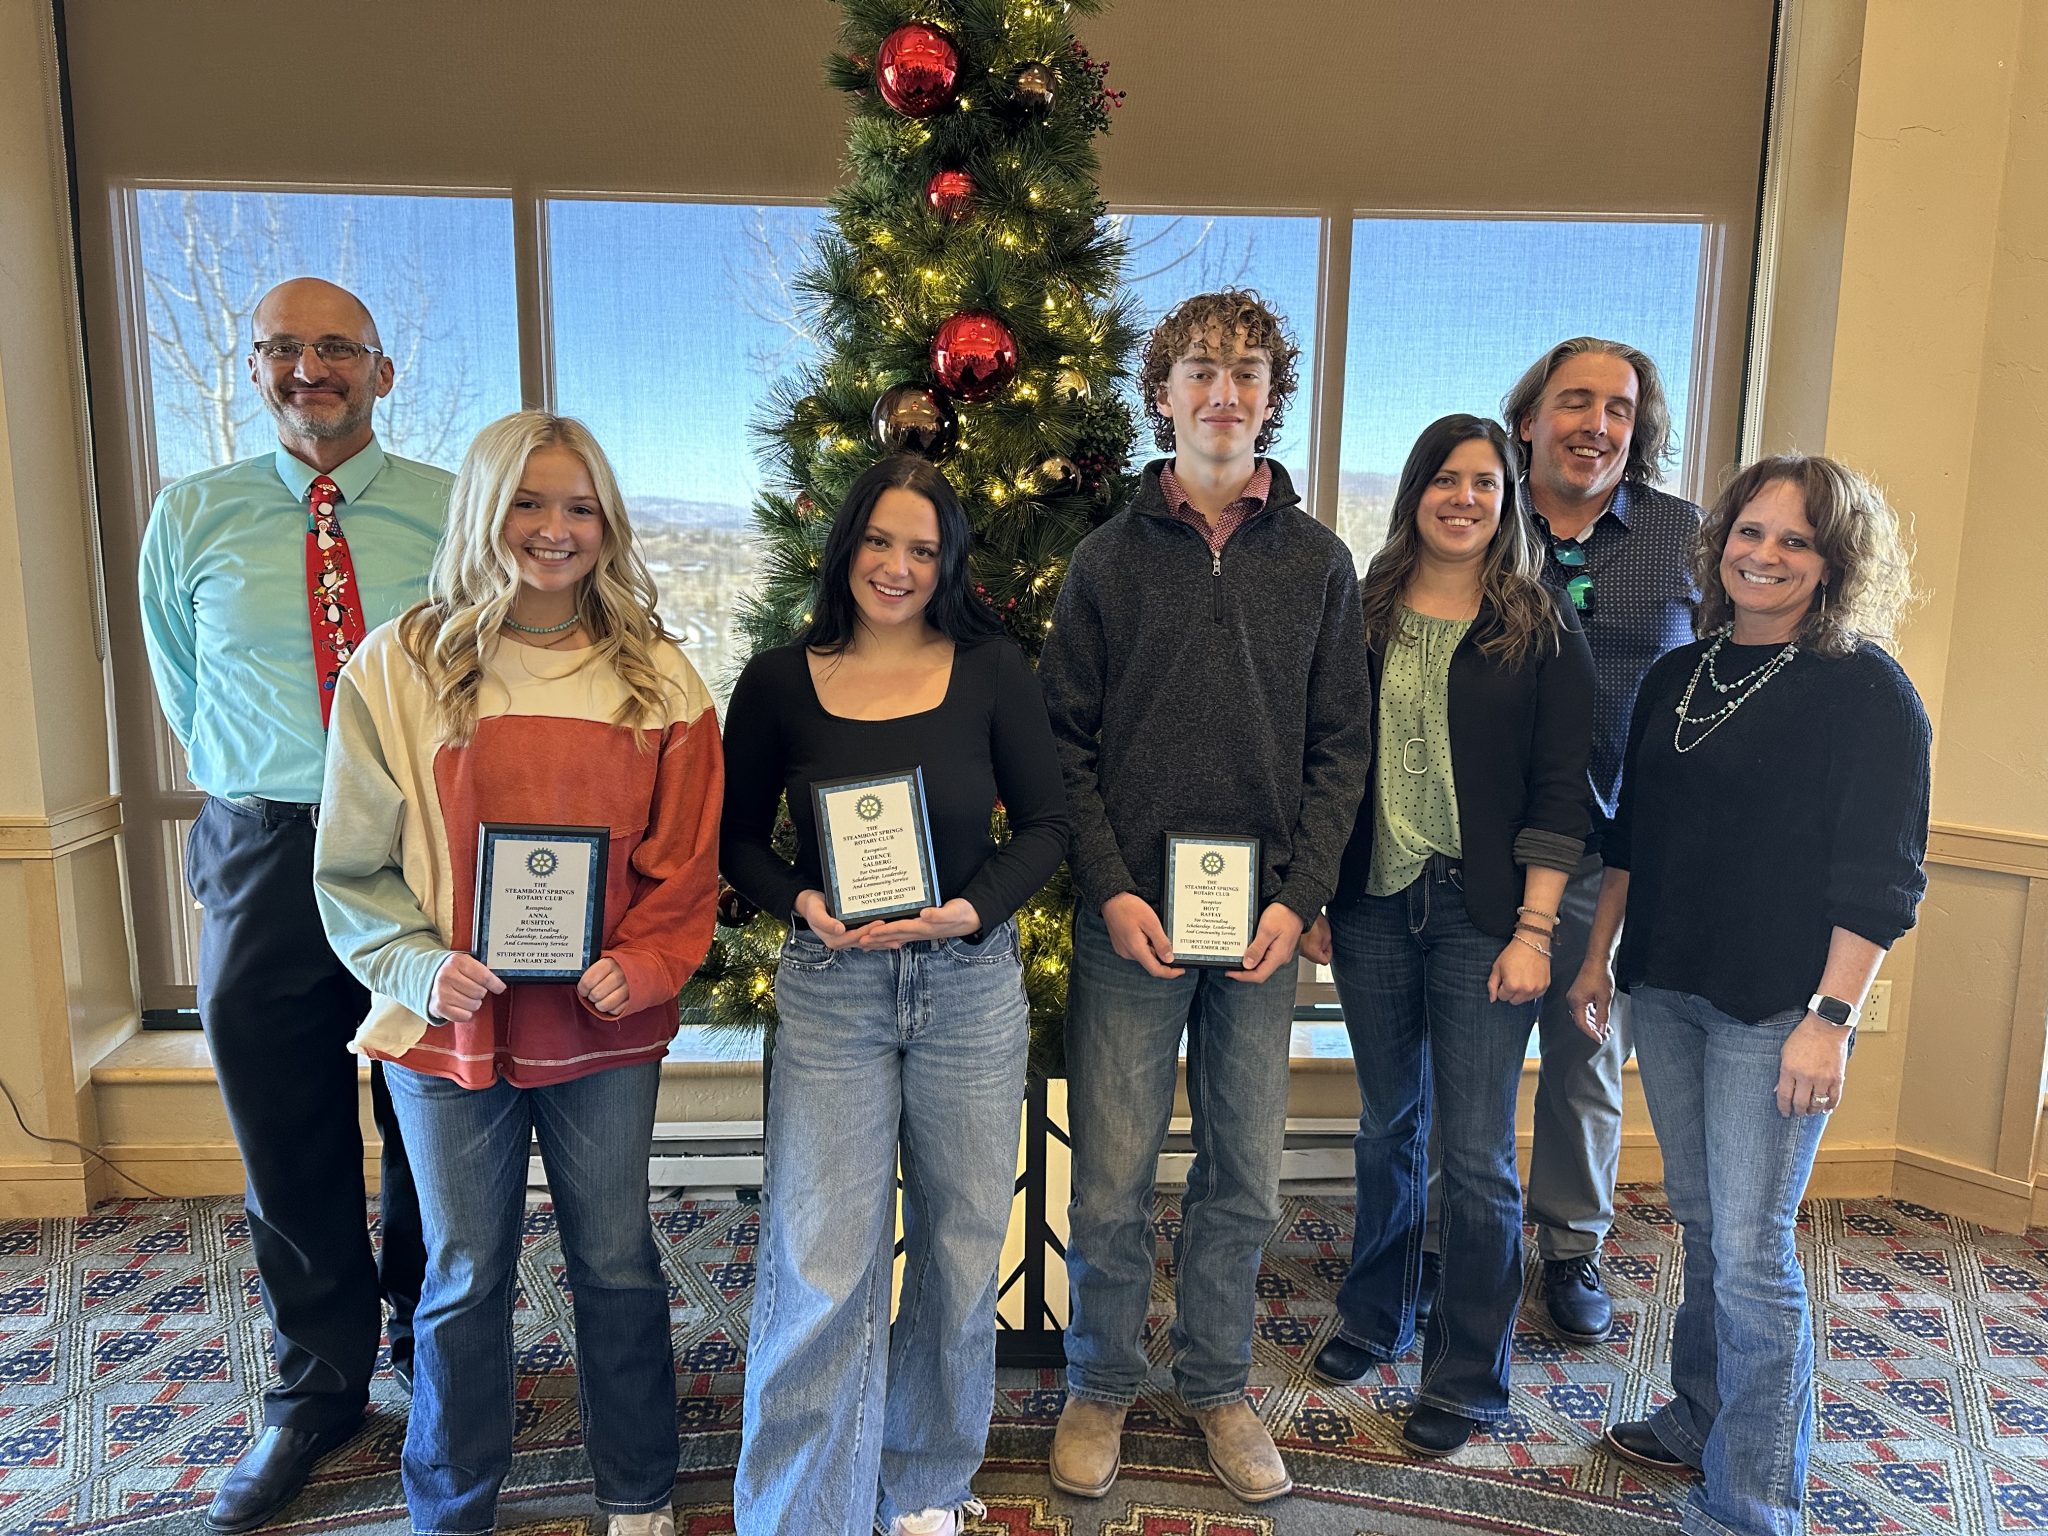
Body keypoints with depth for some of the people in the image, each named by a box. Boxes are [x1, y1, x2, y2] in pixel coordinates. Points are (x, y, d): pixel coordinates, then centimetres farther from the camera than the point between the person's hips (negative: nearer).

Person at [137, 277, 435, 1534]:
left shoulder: (454, 514, -1)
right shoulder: (190, 518, 4)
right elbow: (187, 699, 16)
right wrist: (260, 794, 11)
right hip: (264, 860, 1)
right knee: (289, 1150, 11)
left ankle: (436, 1357, 37)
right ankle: (319, 1389, 33)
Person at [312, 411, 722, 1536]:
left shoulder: (653, 676, 0)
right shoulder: (399, 666, -3)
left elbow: (686, 856, 2)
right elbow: (352, 863, -2)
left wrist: (642, 963, -13)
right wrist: (421, 966, -16)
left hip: (607, 1027, 1)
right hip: (450, 1025, 0)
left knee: (617, 1265, 14)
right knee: (465, 1278, 15)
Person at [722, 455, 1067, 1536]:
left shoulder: (992, 672, -1)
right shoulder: (779, 682, -1)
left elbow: (1046, 824, 1)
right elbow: (738, 838, 6)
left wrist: (970, 908, -14)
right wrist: (801, 902, -13)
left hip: (971, 980, 1)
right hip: (830, 988, -1)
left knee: (961, 1253, 13)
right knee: (821, 1272, -2)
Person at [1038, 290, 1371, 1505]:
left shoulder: (1318, 561, 5)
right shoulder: (1111, 556, 2)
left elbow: (1342, 747, 4)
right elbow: (1067, 741, 0)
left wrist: (1299, 899, -6)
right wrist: (1111, 889, -10)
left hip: (1265, 918, 2)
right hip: (1131, 915, -1)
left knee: (1246, 1177, 12)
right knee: (1112, 1179, 7)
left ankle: (1219, 1384, 34)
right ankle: (1103, 1385, 29)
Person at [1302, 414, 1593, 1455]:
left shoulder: (1542, 630, -1)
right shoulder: (1363, 615, 6)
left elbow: (1558, 791, -5)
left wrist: (1534, 929, -10)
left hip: (1483, 915, -2)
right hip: (1371, 905, 3)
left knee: (1477, 1156, 3)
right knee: (1388, 1124, 17)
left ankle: (1467, 1375, 21)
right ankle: (1375, 1317, 37)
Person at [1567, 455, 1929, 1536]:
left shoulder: (1868, 692, -8)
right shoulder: (1677, 677, 10)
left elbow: (1878, 876, -12)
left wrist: (1830, 1018, -16)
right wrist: (1598, 957, 14)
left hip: (1775, 1009, -6)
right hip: (1665, 992, 6)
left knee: (1750, 1249, -1)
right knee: (1701, 1223, 18)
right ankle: (1700, 1418, 36)